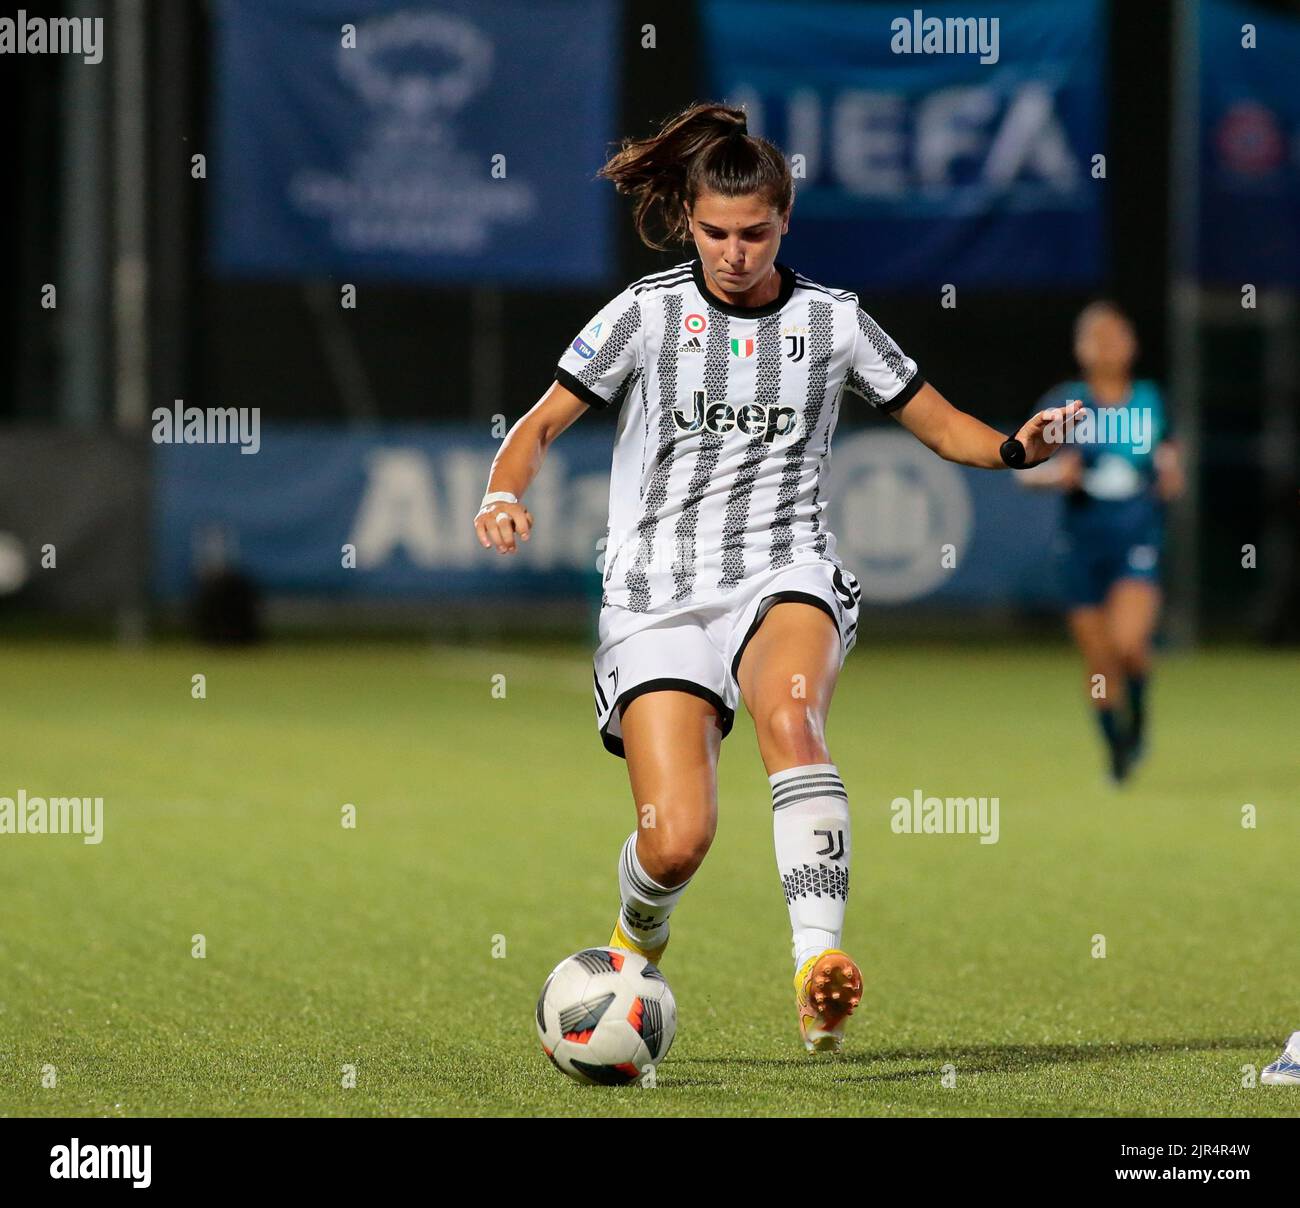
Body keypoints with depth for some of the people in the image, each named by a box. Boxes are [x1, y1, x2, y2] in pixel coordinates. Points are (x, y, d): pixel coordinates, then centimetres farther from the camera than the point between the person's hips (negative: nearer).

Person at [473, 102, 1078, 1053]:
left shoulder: (833, 321, 8)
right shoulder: (648, 314, 4)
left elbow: (940, 423, 16)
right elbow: (541, 426, 7)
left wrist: (1015, 449, -4)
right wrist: (505, 496, -13)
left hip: (783, 578, 0)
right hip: (658, 598, 0)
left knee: (788, 712, -36)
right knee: (678, 842, -14)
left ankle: (818, 962, -44)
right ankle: (638, 939, 24)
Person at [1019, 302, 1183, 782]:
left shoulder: (1151, 402, 4)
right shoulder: (1063, 405, 0)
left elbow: (1168, 455, 19)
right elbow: (1022, 467, 4)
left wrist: (1171, 477, -4)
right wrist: (1053, 474, -17)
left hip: (1139, 542, -1)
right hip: (1082, 544, 1)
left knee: (1128, 643, -23)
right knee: (1097, 661, 4)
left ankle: (1138, 718, 6)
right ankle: (1117, 749, 24)